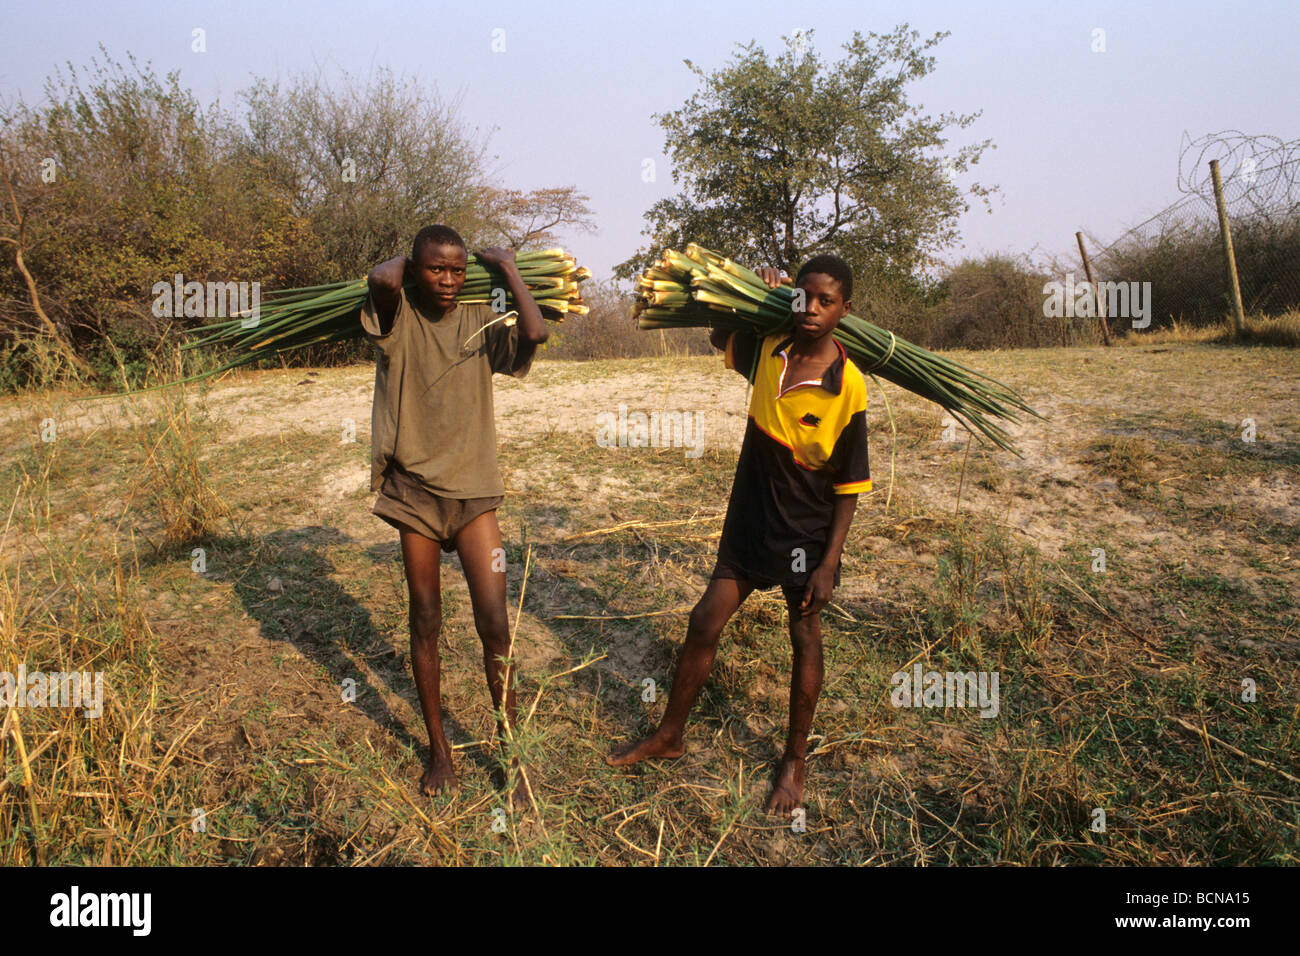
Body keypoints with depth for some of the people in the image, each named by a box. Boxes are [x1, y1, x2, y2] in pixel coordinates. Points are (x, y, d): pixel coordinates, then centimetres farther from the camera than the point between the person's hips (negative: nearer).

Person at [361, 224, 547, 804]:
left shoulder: (479, 324, 3)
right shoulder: (397, 320, -2)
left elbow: (534, 333, -18)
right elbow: (381, 279, -25)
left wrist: (506, 266, -5)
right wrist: (407, 260, -2)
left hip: (473, 490, 1)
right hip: (413, 488, 0)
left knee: (495, 624, -3)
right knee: (425, 624, 9)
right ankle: (438, 750, 25)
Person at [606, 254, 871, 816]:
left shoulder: (848, 386, -18)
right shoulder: (767, 350, -5)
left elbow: (847, 488, -12)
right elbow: (719, 337, 19)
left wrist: (829, 563, -14)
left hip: (807, 534, -4)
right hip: (750, 521, 5)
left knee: (805, 639, 11)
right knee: (704, 623, 10)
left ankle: (795, 759, 32)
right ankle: (669, 736, 29)